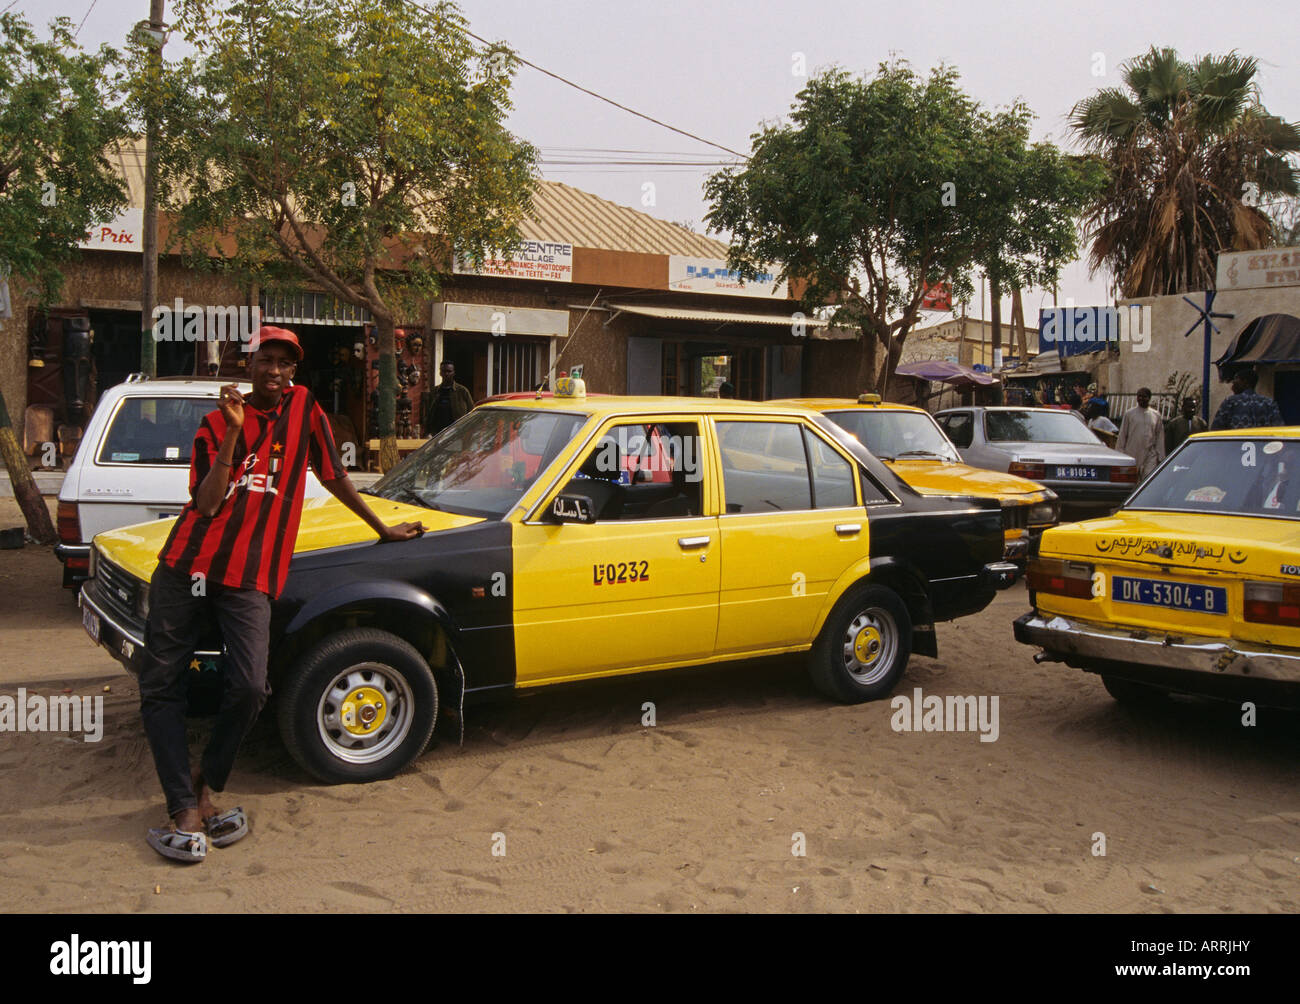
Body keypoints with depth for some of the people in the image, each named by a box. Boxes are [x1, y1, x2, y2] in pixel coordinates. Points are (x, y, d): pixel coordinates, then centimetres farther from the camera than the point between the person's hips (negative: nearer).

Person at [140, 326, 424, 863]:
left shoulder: (303, 407, 11)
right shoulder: (217, 423, 10)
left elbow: (334, 477, 20)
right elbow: (205, 504, -4)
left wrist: (383, 528, 26)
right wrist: (234, 432, -10)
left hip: (249, 576, -1)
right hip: (186, 565, 2)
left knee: (249, 687, -17)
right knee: (161, 687, -4)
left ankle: (206, 781, 7)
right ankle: (187, 808, 0)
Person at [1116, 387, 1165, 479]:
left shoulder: (1156, 415, 8)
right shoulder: (1129, 414, 5)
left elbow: (1160, 437, 10)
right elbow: (1122, 435, 6)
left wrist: (1160, 457, 7)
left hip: (1150, 455, 0)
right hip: (1132, 455, 0)